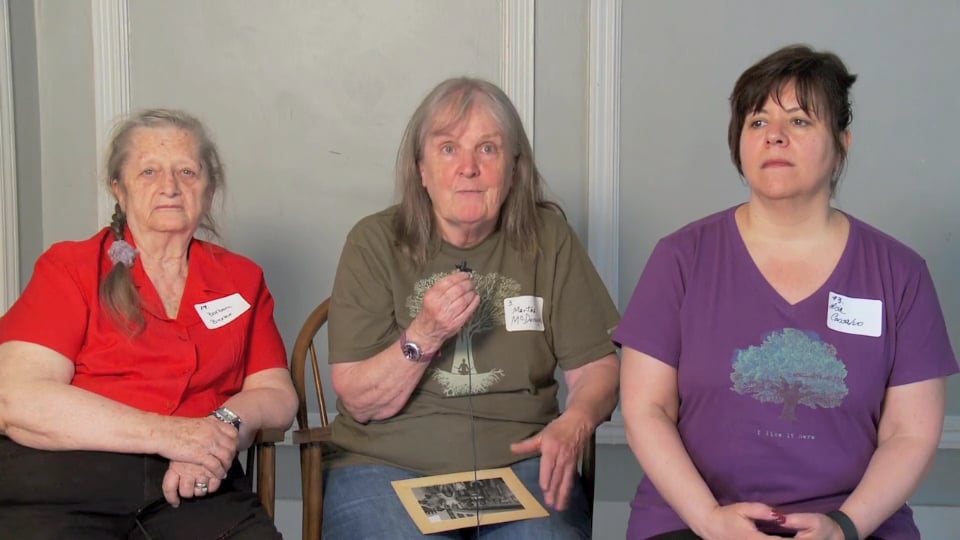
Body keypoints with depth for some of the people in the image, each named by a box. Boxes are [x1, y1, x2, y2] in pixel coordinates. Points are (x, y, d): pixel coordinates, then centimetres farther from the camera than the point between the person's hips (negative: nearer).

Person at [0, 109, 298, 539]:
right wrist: (168, 434, -12)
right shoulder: (69, 267, 6)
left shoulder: (242, 279, 16)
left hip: (196, 488, 2)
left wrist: (226, 425, -11)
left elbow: (277, 394, 12)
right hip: (62, 477, -1)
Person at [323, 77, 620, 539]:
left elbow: (597, 368, 4)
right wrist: (423, 336, -19)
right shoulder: (375, 242, -1)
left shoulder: (548, 238, 3)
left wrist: (574, 424, -17)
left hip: (518, 463, 1)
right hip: (388, 466, -1)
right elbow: (360, 403, -2)